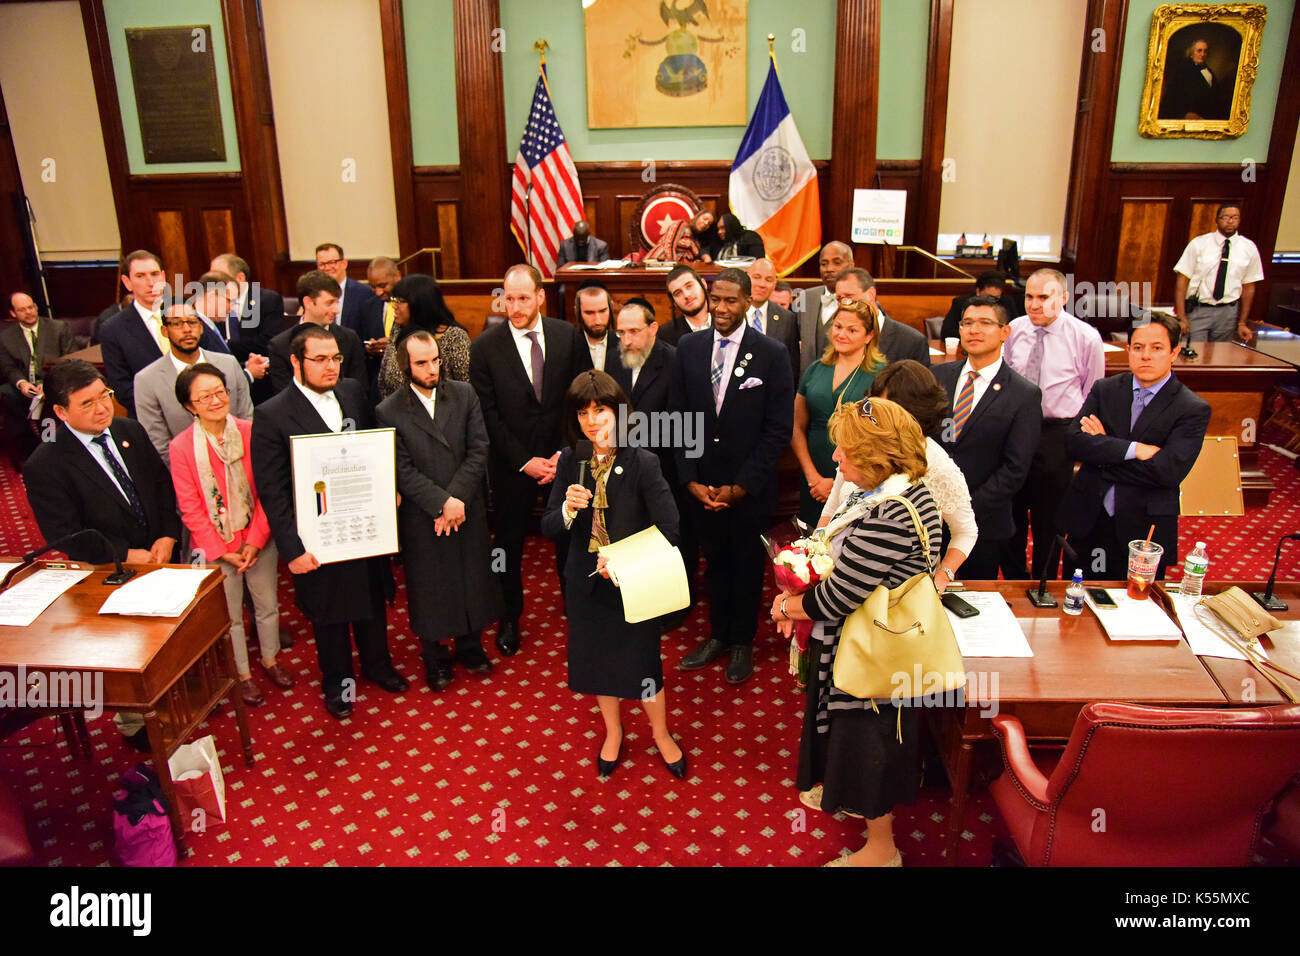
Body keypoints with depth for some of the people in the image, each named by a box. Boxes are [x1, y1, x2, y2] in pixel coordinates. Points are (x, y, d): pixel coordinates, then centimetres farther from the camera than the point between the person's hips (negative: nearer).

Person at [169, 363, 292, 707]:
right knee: (229, 614, 14)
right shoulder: (181, 447, -12)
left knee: (267, 604, 17)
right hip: (214, 546, -1)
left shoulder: (251, 432, -11)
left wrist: (255, 540, -11)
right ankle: (242, 674, 34)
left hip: (258, 540, 1)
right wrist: (222, 551, -11)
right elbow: (190, 509, -9)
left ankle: (270, 660, 41)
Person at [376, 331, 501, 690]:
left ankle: (470, 645, 37)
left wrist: (457, 500, -15)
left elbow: (478, 451, -6)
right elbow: (403, 471, -13)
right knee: (430, 588, 12)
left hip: (468, 511, 2)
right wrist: (442, 502, -21)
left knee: (472, 580, 15)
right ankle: (435, 657, 33)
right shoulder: (389, 411, -9)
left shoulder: (464, 394, -2)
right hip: (422, 519, -2)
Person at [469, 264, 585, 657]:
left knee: (569, 536, 10)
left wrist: (565, 454, -9)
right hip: (512, 462, -1)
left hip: (563, 456, 1)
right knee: (509, 540, 12)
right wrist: (524, 461, -12)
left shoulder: (568, 335, -3)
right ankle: (510, 616, 31)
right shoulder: (485, 346, -8)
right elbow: (488, 413, -8)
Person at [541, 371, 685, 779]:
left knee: (642, 661, 12)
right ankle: (613, 732, 45)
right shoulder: (570, 461, -6)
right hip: (586, 583, 4)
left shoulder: (642, 462, -17)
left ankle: (660, 733, 39)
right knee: (597, 659, 19)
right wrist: (568, 509, -24)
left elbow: (668, 528, -17)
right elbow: (548, 529, -3)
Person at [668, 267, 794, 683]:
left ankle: (742, 642, 34)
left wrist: (740, 486, -13)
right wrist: (690, 479, -5)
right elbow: (678, 416, 2)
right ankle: (718, 635, 36)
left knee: (747, 566, 15)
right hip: (702, 483, 3)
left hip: (749, 487, -2)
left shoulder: (772, 353, -11)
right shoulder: (689, 347, -1)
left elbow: (779, 429, -11)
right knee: (715, 561, 16)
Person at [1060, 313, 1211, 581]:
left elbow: (1169, 471, -18)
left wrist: (1101, 453, -12)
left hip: (1144, 529, -2)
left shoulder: (1193, 409, -5)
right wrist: (1133, 449, -19)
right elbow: (1074, 439, -8)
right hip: (1089, 521, 3)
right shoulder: (1105, 389, 5)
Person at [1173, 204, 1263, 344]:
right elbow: (1182, 280, -5)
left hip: (1228, 312, 2)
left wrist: (1242, 323, 7)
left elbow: (1248, 288, 9)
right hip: (1197, 311, -2)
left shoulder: (1249, 248, 5)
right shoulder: (1199, 244, -2)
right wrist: (1181, 317, -13)